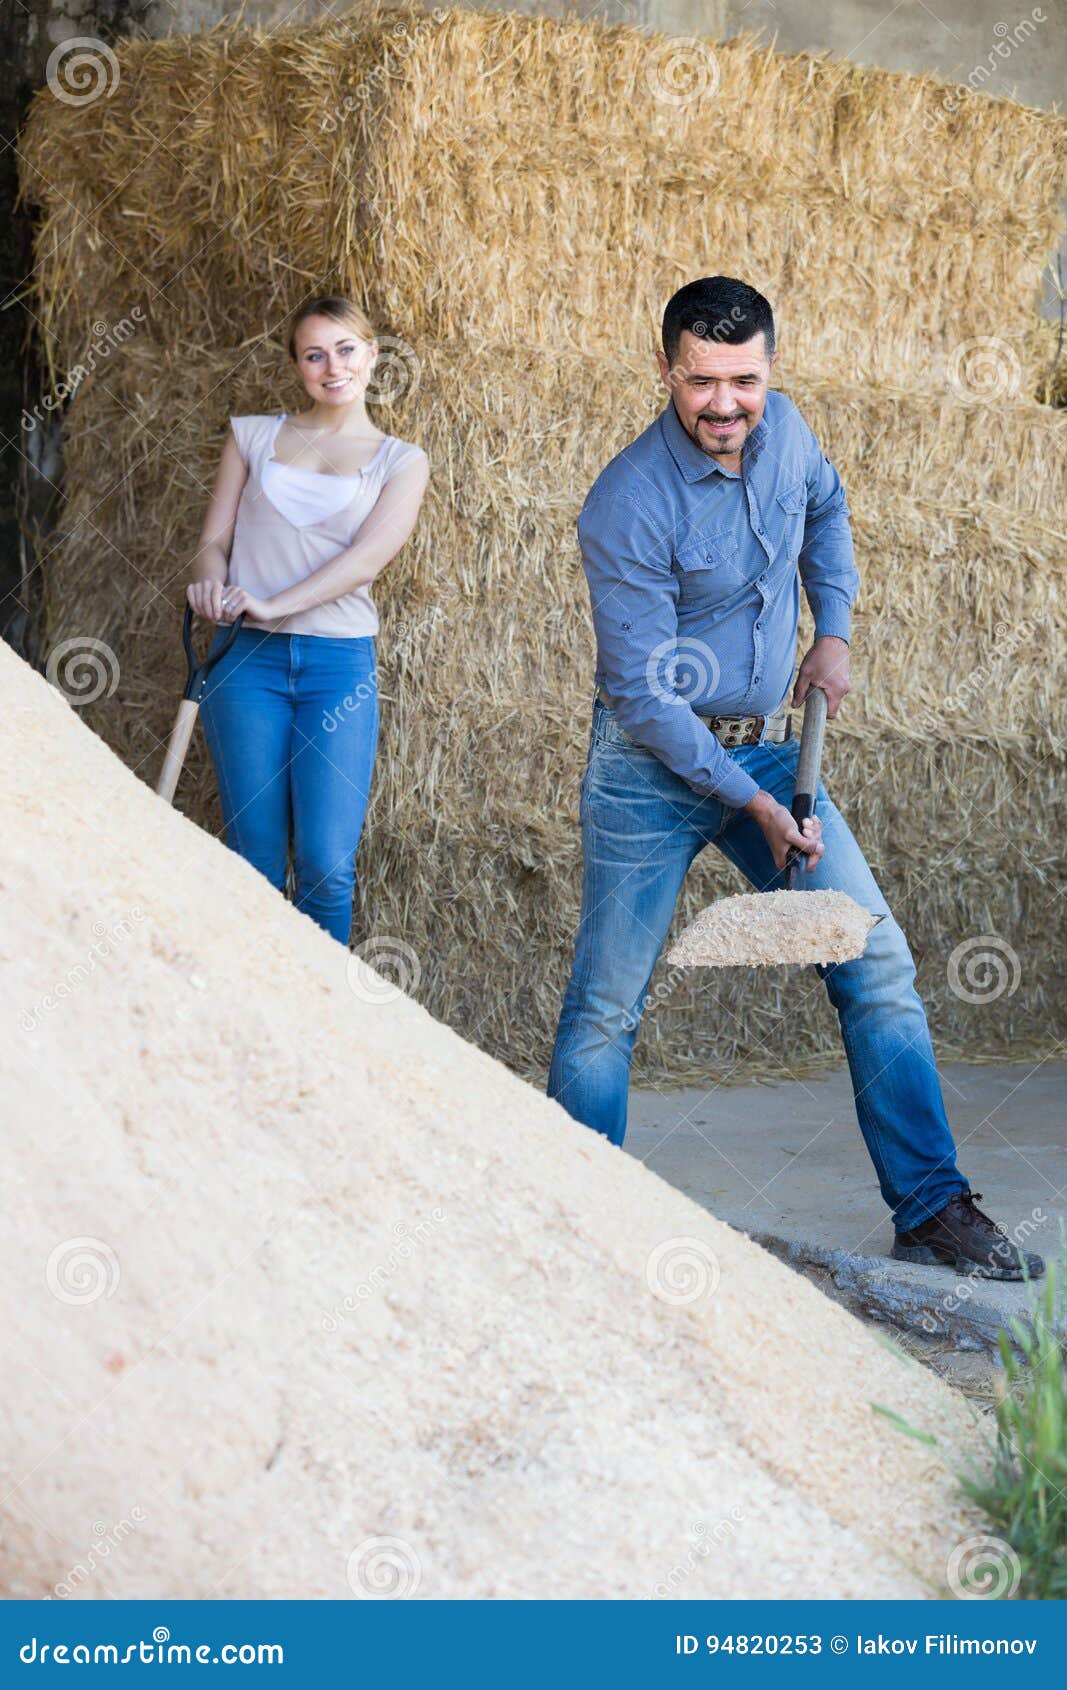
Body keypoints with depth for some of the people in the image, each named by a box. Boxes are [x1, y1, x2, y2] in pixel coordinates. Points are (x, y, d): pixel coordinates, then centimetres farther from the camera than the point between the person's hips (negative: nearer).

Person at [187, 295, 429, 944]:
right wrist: (213, 583, -14)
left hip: (341, 665, -1)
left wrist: (274, 605, -18)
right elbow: (216, 539, 10)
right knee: (255, 859, 2)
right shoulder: (254, 436, 14)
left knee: (326, 865, -7)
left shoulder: (401, 462, 8)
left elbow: (367, 558, -6)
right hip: (247, 660, 1)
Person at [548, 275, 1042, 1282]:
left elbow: (824, 507, 24)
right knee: (605, 1009, -2)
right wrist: (751, 805, -19)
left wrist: (833, 630, 12)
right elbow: (644, 693, -19)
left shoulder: (783, 430, -2)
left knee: (878, 969, -1)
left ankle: (933, 1210, 5)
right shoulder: (627, 508, -21)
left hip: (770, 747, 6)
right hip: (653, 769, -5)